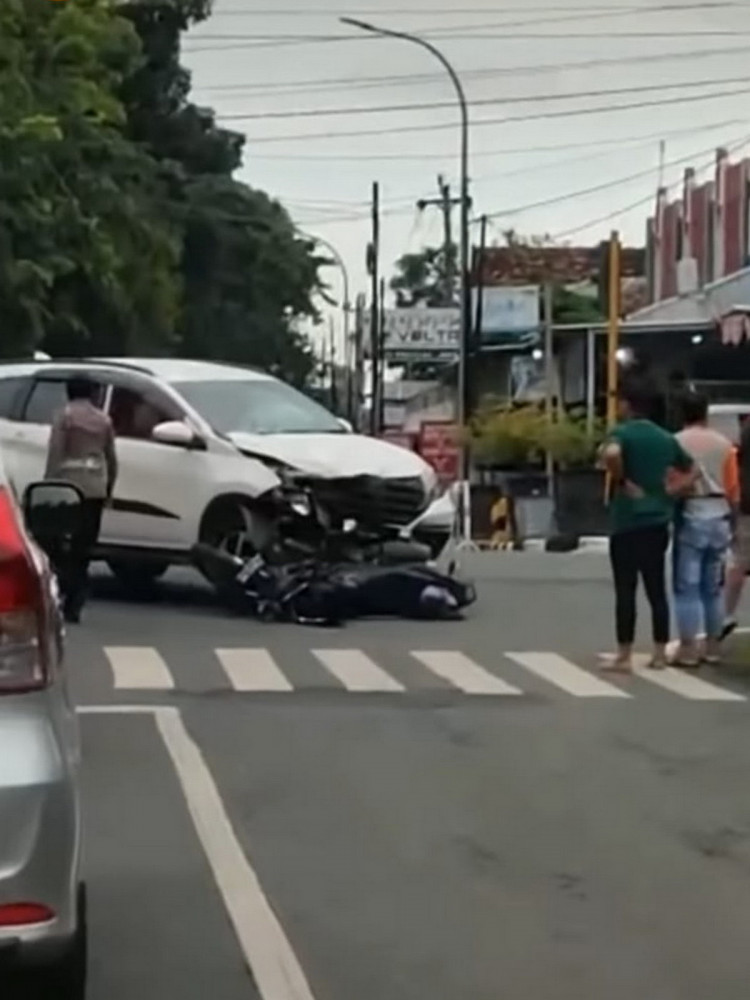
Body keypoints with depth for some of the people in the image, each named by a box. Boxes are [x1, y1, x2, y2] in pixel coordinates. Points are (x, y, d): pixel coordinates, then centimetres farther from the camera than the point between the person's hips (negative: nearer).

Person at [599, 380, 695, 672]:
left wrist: (622, 481, -17)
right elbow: (690, 469, 21)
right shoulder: (666, 438, 12)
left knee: (625, 591, -3)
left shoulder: (622, 433, -9)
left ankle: (624, 656, -2)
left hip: (628, 522, -6)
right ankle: (660, 654, 12)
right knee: (657, 590, 10)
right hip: (658, 522, 6)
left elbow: (611, 454, -31)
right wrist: (673, 488, 8)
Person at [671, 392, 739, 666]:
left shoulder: (676, 443, -6)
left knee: (687, 586, 0)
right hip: (718, 516, 4)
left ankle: (688, 648, -2)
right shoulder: (724, 444, 5)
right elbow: (733, 488, 6)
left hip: (690, 517, -4)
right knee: (714, 587, 12)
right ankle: (713, 647, 15)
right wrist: (733, 522, 15)